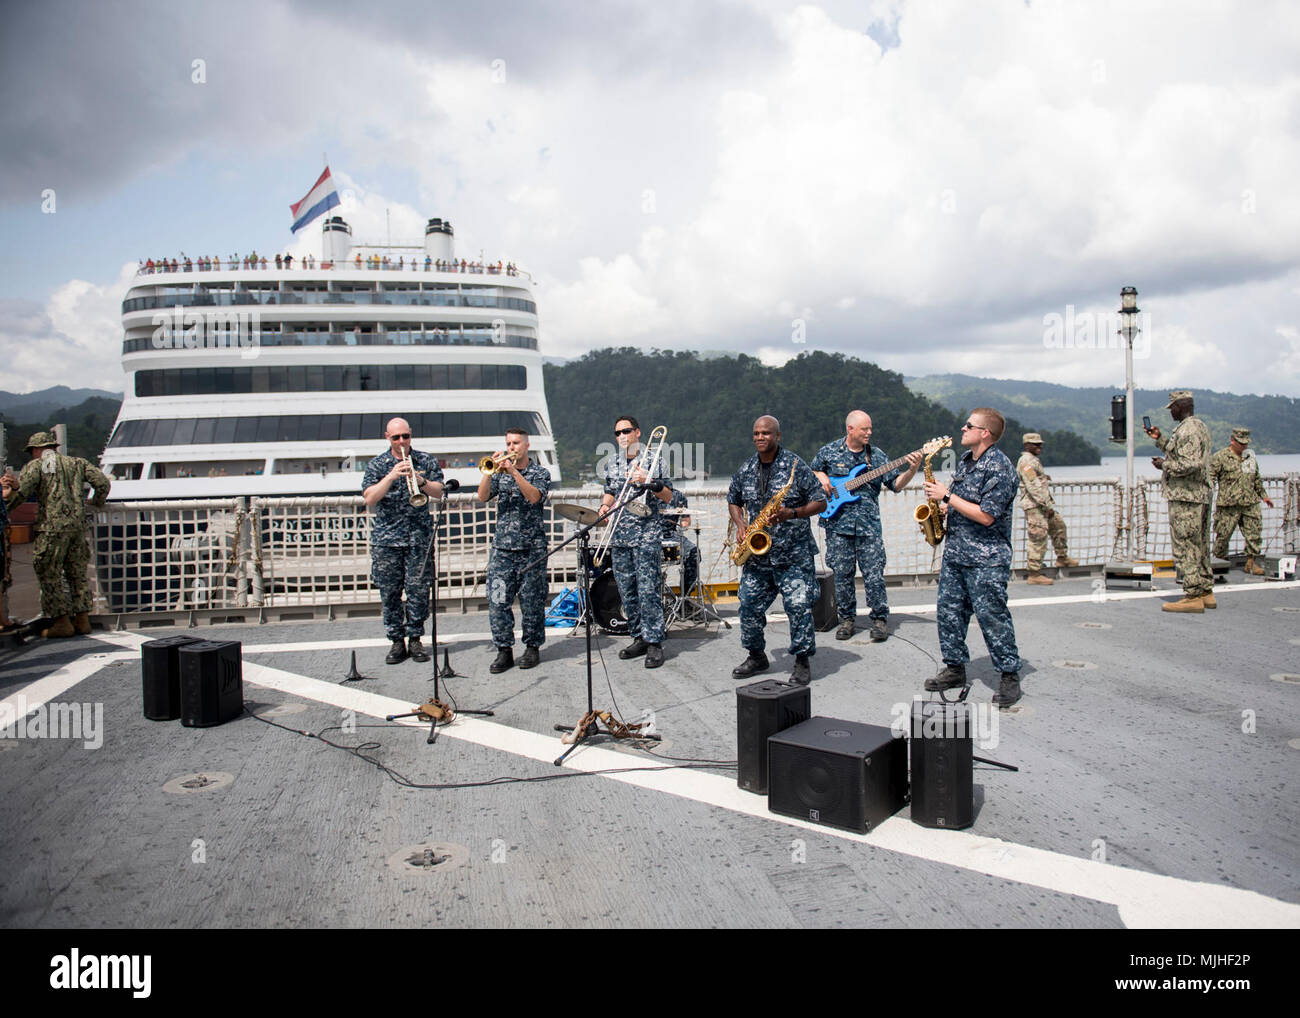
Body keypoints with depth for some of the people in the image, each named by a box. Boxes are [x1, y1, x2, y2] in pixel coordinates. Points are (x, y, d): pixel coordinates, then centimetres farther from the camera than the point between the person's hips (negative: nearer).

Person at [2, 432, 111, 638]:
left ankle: (62, 622, 1)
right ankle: (82, 619, 13)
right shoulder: (76, 463, 16)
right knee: (77, 574, 13)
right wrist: (97, 504, 24)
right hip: (78, 525, 5)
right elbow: (103, 482, 8)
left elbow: (21, 491, -13)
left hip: (53, 527, -5)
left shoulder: (36, 466, 2)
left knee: (49, 575, 2)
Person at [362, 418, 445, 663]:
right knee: (389, 592, 2)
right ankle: (397, 641, 12)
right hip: (386, 537, 0)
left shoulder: (426, 461, 8)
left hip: (419, 535, 0)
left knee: (418, 589, -1)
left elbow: (439, 492, 1)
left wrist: (421, 481, -18)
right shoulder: (377, 465, 6)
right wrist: (392, 476, -18)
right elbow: (369, 498, -7)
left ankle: (415, 639, 11)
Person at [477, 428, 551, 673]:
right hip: (502, 547, 3)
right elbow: (483, 496, 0)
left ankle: (532, 647, 15)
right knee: (497, 600, -3)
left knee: (532, 601, 2)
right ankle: (504, 650, 4)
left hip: (532, 548, -3)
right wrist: (490, 470, -12)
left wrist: (513, 471, -18)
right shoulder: (499, 473, 14)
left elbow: (535, 496, -15)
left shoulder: (540, 473, 5)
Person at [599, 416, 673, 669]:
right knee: (627, 591, 8)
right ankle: (639, 638, 19)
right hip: (619, 536, 5)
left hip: (647, 536, -5)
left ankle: (654, 643, -3)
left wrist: (650, 482, -16)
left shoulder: (653, 460, 1)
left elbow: (668, 497, 0)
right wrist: (604, 506, 4)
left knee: (649, 591, -8)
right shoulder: (611, 464, 14)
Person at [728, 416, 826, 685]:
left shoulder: (796, 466, -6)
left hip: (793, 554, -5)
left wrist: (791, 513, -20)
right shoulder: (745, 469, 8)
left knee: (799, 606, -7)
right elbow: (733, 501, 22)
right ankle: (756, 657, 25)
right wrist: (740, 525, 3)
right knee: (749, 605, 7)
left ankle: (802, 662, 8)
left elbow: (820, 502, -5)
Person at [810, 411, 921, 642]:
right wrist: (820, 477, -1)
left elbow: (896, 484, 5)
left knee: (874, 575, -3)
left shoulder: (876, 456, 7)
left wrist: (912, 470, -11)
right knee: (842, 574, 5)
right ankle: (846, 619, 18)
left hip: (869, 525, 1)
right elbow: (810, 471, 19)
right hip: (838, 523, 0)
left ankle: (879, 619, 10)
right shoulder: (828, 451, 5)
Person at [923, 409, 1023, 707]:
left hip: (986, 559, -9)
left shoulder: (999, 468, -16)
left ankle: (1010, 675, 9)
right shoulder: (966, 459, 12)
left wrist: (947, 497, -17)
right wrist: (944, 509, 6)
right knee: (949, 610, 10)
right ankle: (955, 668, 21)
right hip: (955, 552, 9)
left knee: (992, 616, -4)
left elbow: (986, 516, -22)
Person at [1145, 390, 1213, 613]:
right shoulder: (1200, 426, 17)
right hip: (1201, 495, 11)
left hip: (1185, 497, -11)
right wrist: (1159, 440, 23)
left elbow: (1190, 465, -25)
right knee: (1200, 546, 15)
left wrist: (1165, 465, -11)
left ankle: (1193, 597, -7)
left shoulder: (1186, 430, -16)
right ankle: (1206, 592, 21)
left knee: (1185, 547, -8)